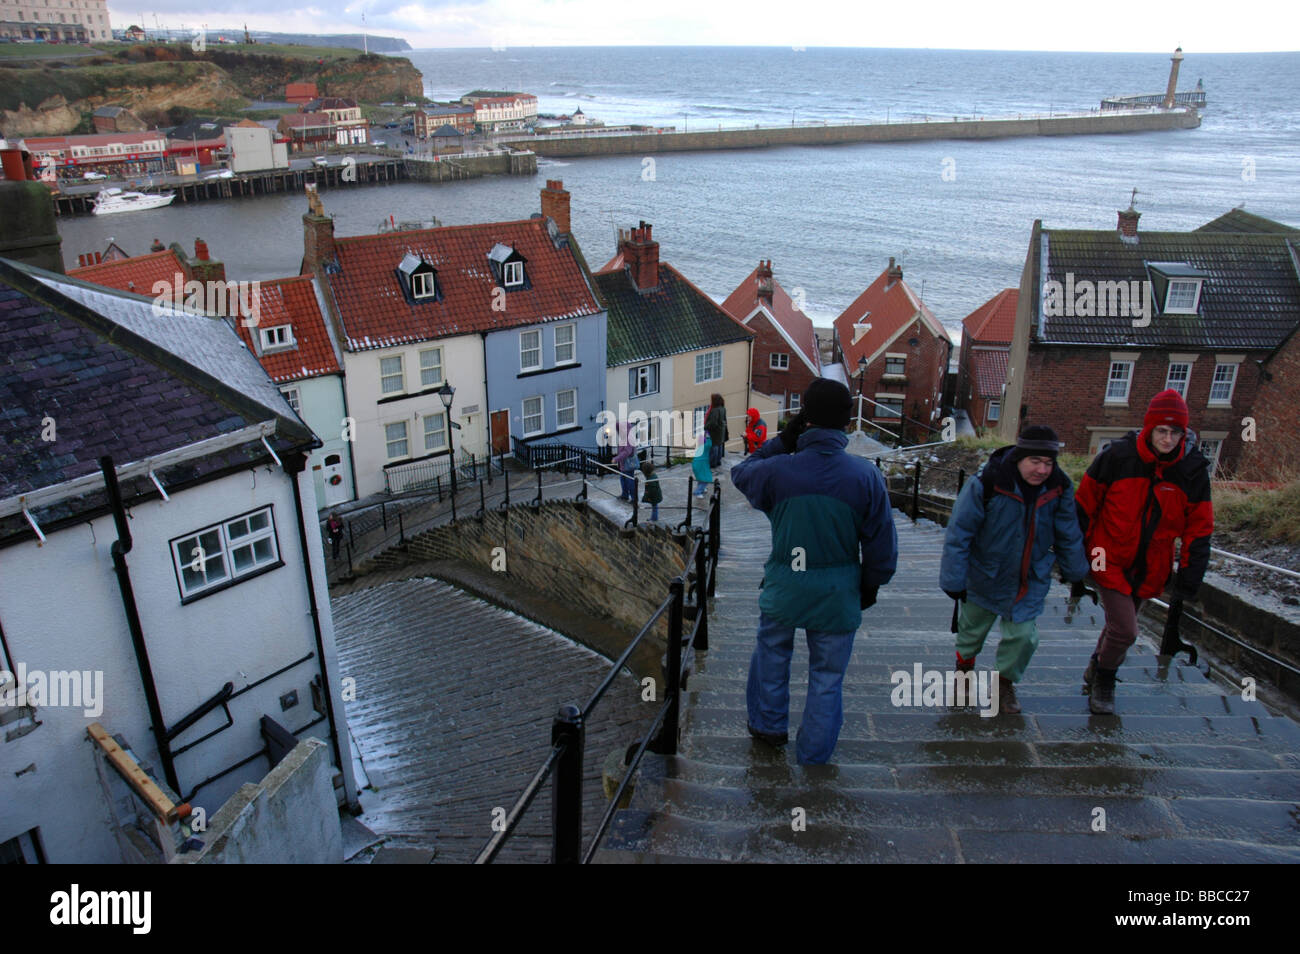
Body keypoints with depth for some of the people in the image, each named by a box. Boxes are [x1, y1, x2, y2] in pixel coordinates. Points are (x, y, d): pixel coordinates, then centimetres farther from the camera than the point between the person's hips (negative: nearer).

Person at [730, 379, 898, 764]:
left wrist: (783, 441, 5)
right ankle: (814, 755, 29)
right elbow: (882, 541, -4)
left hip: (783, 588, 0)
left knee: (772, 654, 26)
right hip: (838, 594, 0)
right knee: (827, 675, 16)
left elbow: (741, 473, 9)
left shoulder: (777, 470, -16)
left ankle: (769, 726, 44)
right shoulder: (866, 476, -13)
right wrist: (871, 584, 11)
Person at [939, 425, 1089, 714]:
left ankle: (1006, 681, 28)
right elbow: (959, 533, -19)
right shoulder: (987, 484, -25)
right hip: (984, 576, -2)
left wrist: (1076, 574, 16)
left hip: (1030, 581, 2)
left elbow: (1069, 536, 5)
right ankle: (964, 664, 49)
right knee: (972, 628, 17)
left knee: (1023, 636, -1)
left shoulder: (1059, 488, -11)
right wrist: (954, 579, -16)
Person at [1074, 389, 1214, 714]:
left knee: (1121, 624, 17)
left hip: (1150, 568, 4)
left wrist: (1189, 579, 0)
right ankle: (1103, 682, 17)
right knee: (1124, 630, -10)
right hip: (1110, 560, -4)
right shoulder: (1117, 456, -14)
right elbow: (1084, 507, -4)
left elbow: (1199, 529, 2)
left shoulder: (1193, 469, -5)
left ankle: (1097, 670, 44)